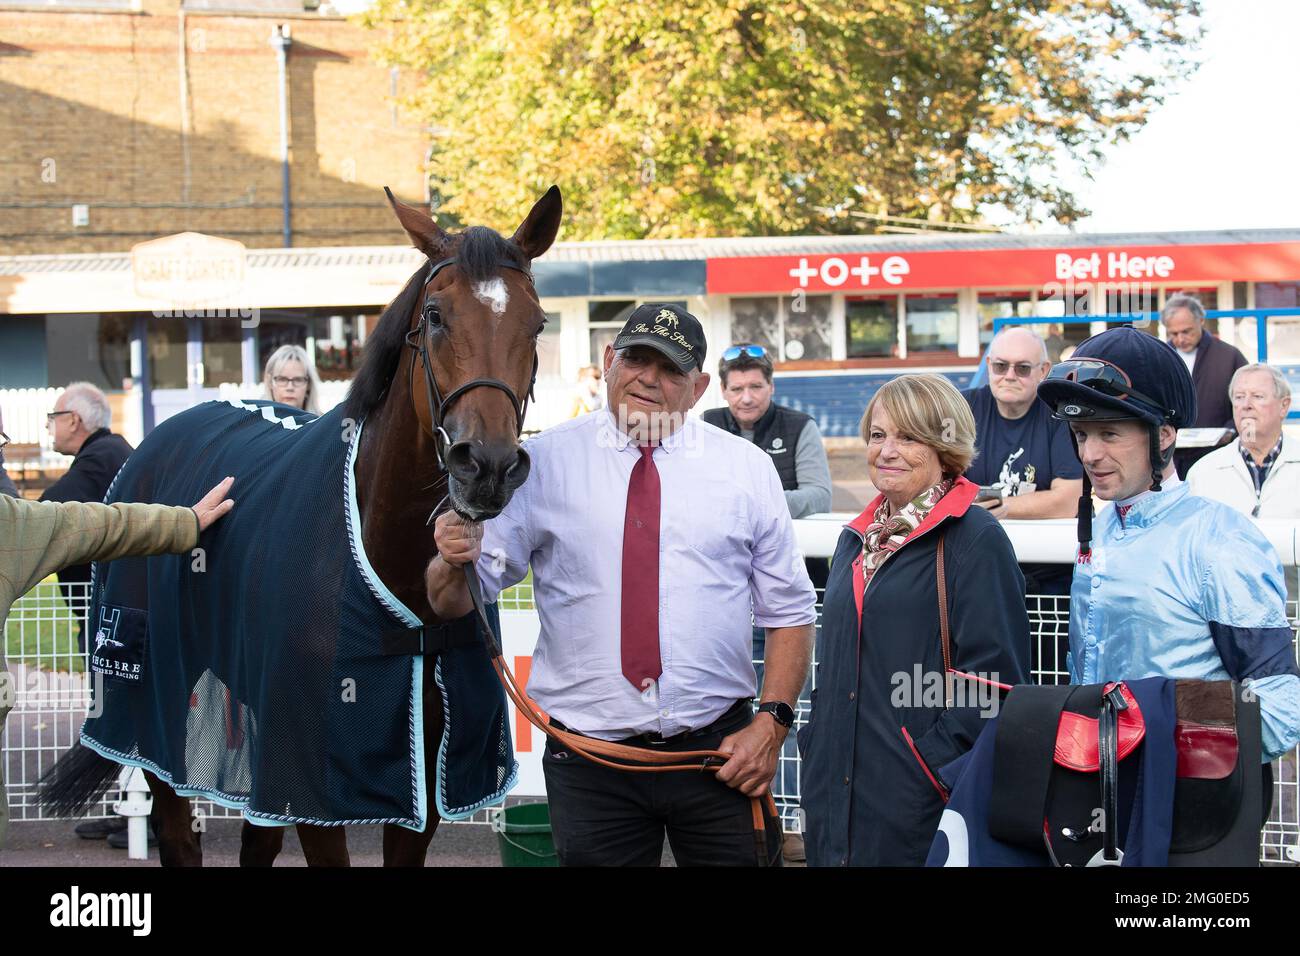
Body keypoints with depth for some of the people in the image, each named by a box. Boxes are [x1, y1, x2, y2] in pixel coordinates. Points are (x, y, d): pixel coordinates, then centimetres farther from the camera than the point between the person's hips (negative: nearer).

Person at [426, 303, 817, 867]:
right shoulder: (544, 462, 0)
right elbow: (452, 604, -1)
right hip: (589, 759, -1)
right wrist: (453, 563, -24)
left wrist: (772, 721, -6)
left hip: (722, 751, 1)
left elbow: (789, 611, 7)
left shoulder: (747, 469, 3)